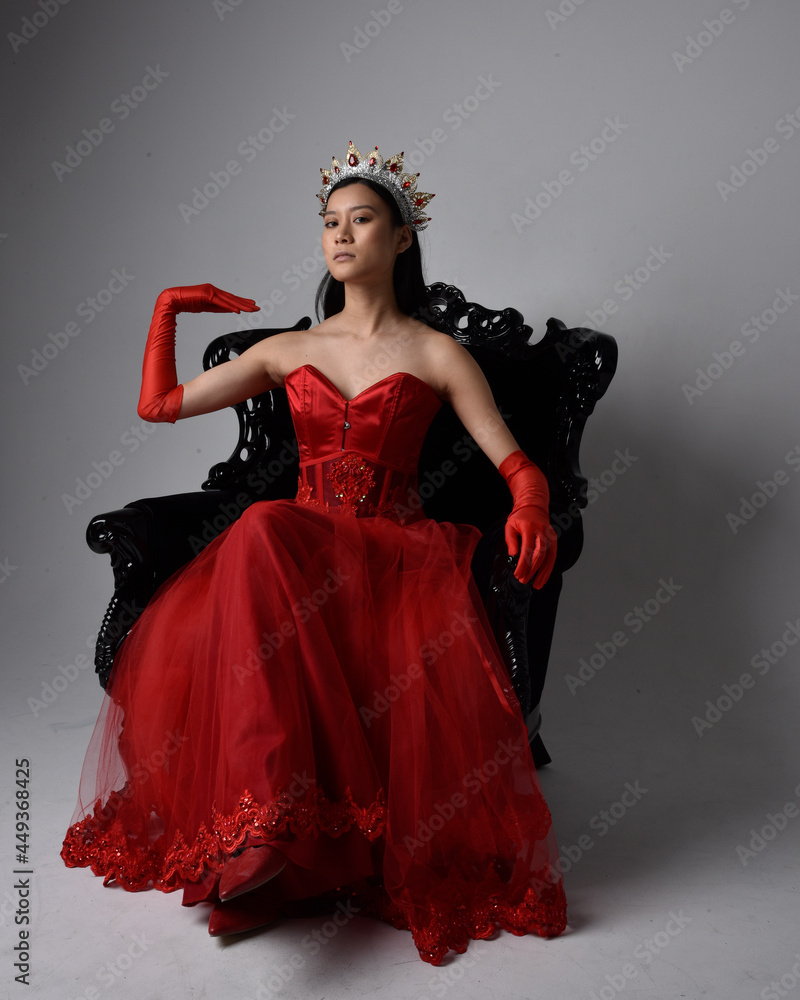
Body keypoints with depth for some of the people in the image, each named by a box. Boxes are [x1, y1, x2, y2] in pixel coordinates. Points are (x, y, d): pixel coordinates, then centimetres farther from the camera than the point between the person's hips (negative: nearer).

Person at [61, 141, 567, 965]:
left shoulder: (438, 356, 8)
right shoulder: (288, 351, 16)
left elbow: (515, 463, 0)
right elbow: (158, 404, 17)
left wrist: (529, 508, -21)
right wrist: (166, 308, 14)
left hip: (394, 550, -2)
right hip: (294, 545, 3)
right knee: (184, 632, -31)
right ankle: (266, 862, -29)